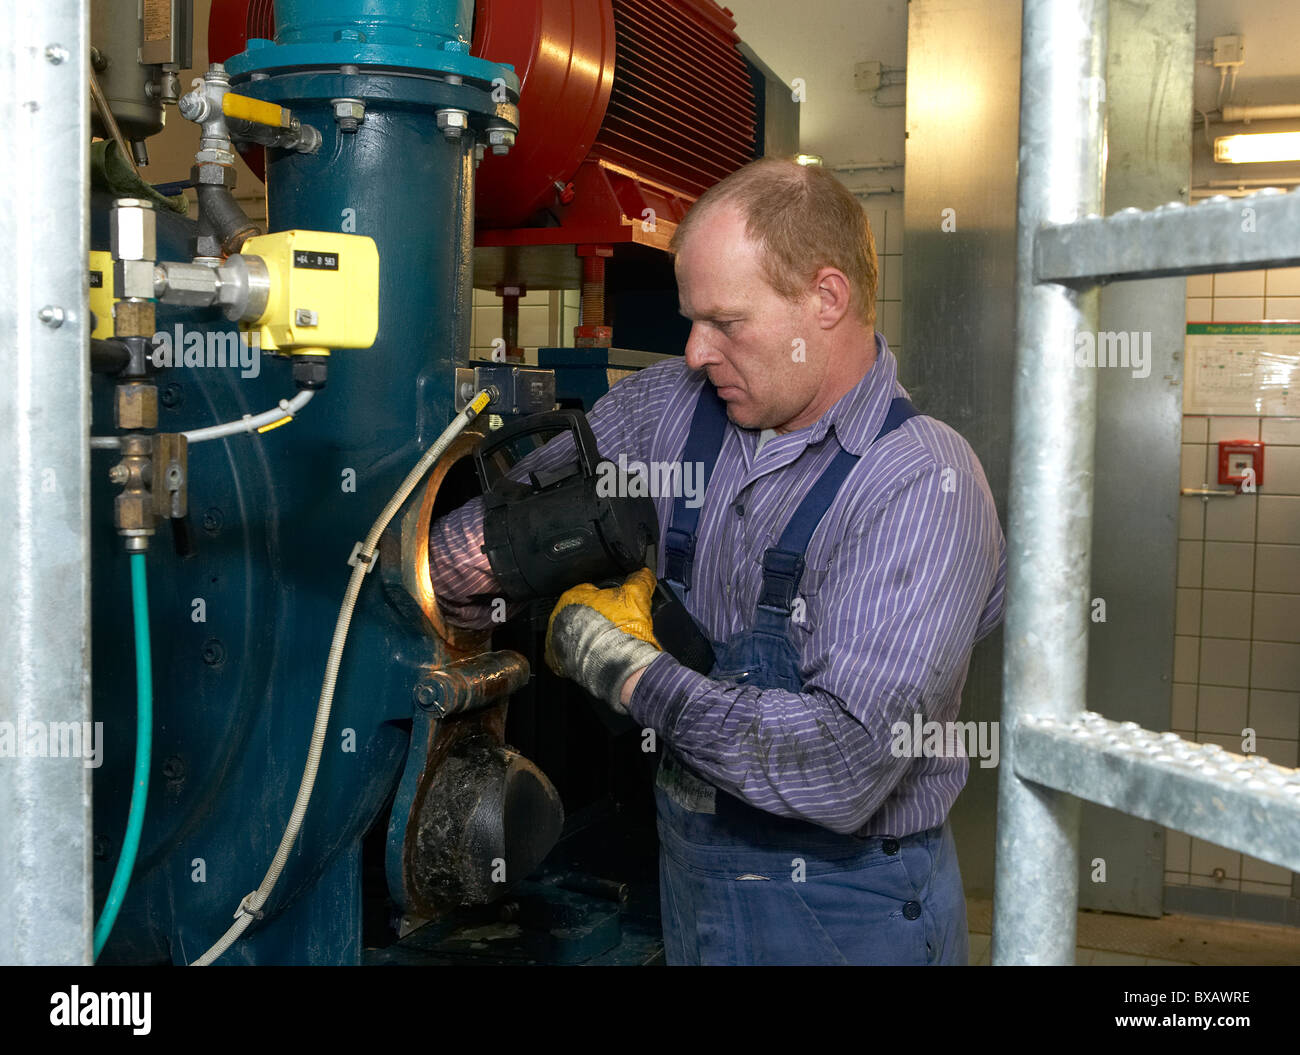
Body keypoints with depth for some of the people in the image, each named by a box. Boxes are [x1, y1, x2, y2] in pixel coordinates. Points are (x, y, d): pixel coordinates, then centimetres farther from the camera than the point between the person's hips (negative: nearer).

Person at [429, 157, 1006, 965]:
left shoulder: (924, 485, -21)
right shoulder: (672, 406, -2)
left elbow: (843, 765, -30)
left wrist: (623, 670, -21)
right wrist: (477, 558, -16)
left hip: (848, 911, -5)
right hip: (690, 869, 6)